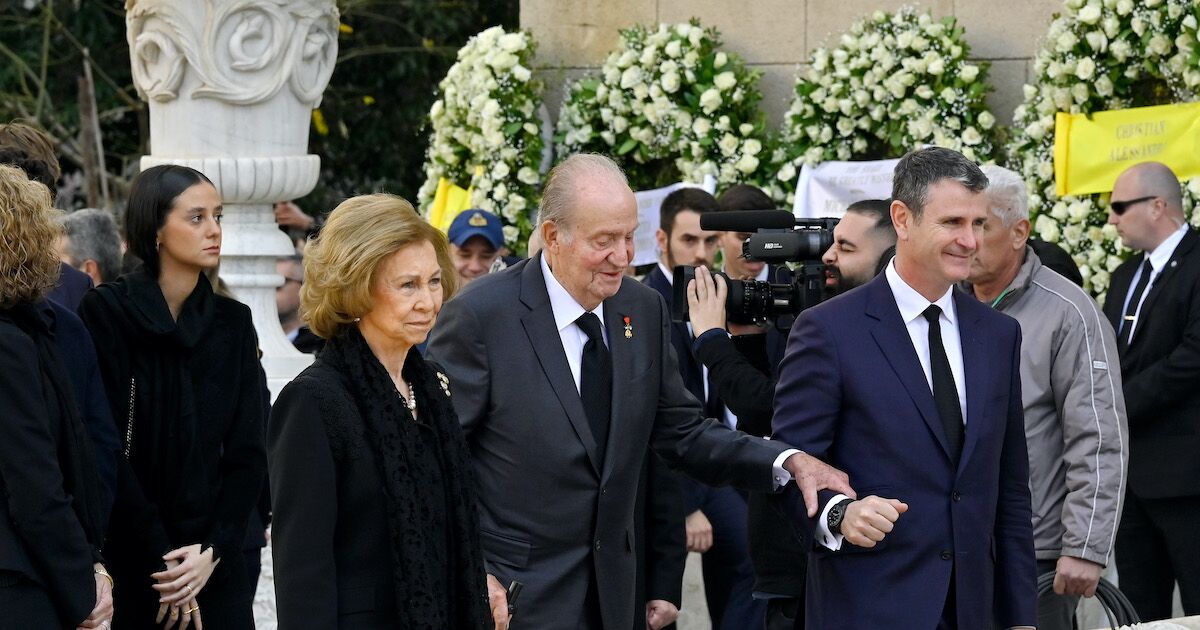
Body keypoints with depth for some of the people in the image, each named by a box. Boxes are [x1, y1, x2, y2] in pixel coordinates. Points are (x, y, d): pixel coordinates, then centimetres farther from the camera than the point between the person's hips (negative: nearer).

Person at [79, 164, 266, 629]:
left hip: (216, 567, 4)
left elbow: (248, 452, 5)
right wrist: (161, 562, -13)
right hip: (127, 568, -3)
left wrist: (214, 550, -9)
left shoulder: (231, 322, 9)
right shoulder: (106, 312, -5)